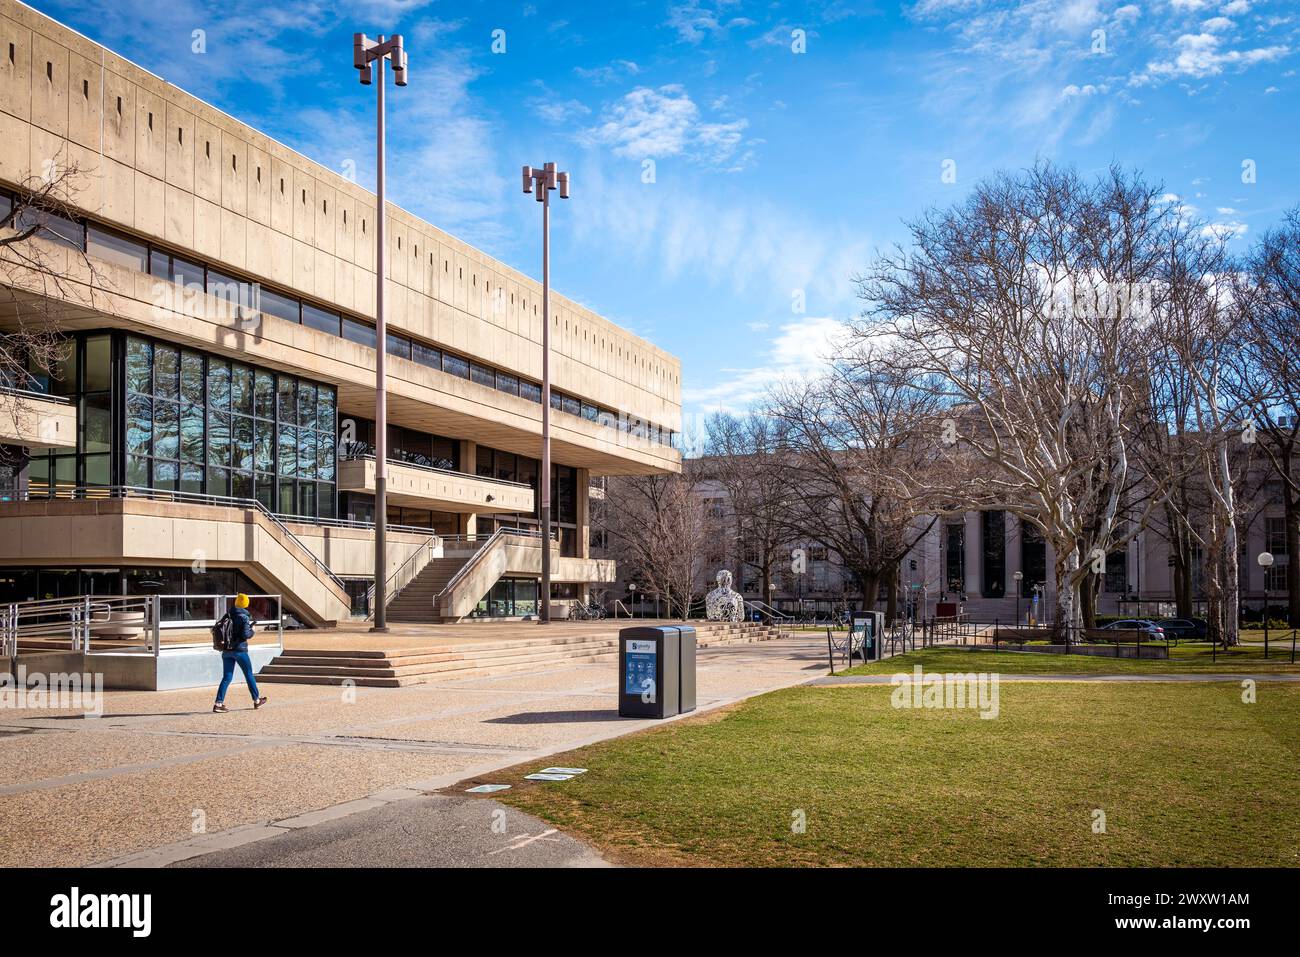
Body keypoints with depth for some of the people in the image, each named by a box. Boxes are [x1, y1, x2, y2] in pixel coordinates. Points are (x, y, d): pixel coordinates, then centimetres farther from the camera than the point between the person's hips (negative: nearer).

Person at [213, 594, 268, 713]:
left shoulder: (228, 615, 5)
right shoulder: (244, 617, -12)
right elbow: (246, 635, -20)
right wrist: (252, 631, 2)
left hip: (227, 650, 5)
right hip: (240, 650, -5)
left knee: (226, 677, 5)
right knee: (249, 675, 11)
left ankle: (219, 703, -6)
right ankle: (257, 700, 23)